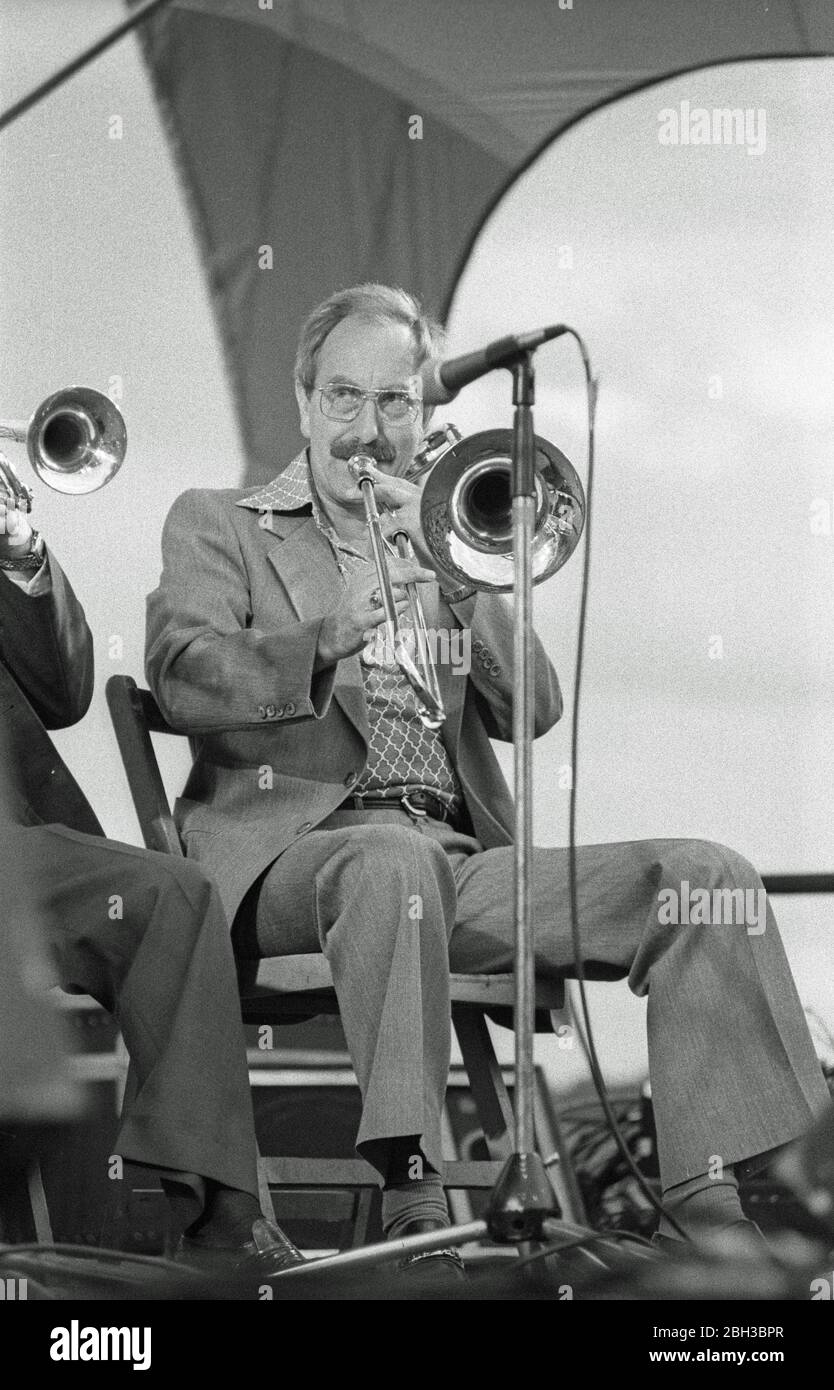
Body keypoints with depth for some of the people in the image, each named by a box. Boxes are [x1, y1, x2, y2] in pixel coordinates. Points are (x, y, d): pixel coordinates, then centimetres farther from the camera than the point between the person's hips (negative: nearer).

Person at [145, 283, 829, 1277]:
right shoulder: (218, 523, 14)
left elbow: (532, 710, 11)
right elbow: (182, 682, -6)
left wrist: (455, 573, -3)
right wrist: (328, 641, -22)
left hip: (457, 860, 5)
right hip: (298, 848, -5)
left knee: (705, 878, -15)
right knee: (395, 857, -40)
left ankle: (704, 1198, -24)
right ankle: (411, 1194, -42)